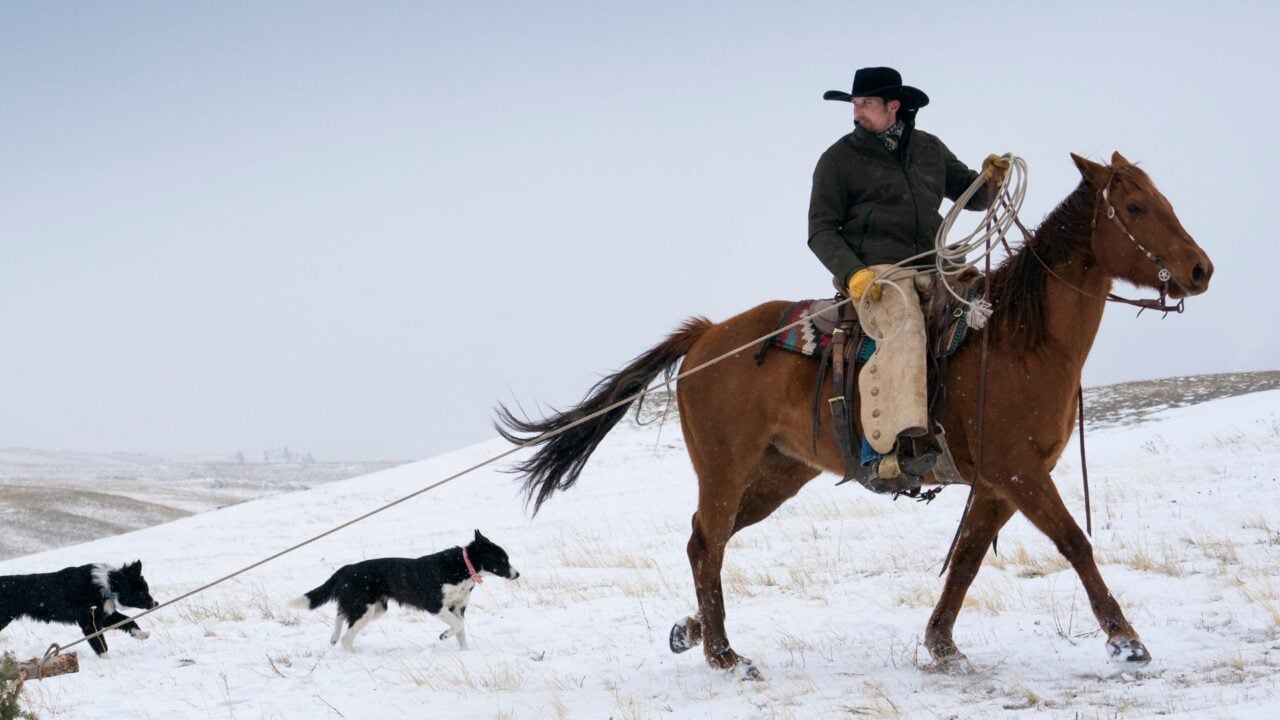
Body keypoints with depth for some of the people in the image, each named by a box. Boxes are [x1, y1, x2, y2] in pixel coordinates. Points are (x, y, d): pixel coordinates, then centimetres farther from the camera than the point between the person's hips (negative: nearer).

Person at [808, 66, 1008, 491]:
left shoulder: (929, 149, 18)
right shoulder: (839, 159, 5)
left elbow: (971, 196, 25)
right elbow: (821, 230, 2)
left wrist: (990, 180, 1)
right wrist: (852, 273, -14)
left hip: (931, 270, 5)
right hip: (873, 275, -5)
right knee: (905, 329, -34)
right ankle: (889, 450, -49)